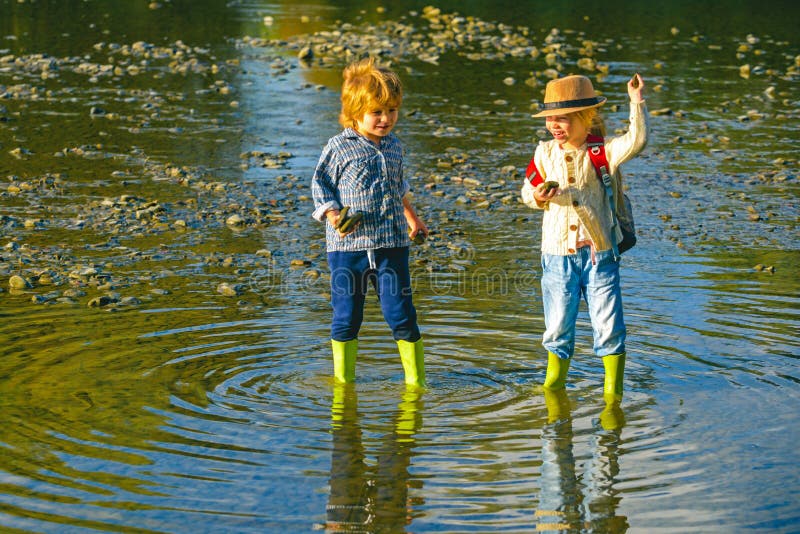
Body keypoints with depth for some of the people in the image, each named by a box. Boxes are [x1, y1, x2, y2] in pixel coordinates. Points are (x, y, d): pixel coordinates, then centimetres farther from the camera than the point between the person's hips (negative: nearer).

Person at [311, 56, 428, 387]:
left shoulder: (393, 146, 10)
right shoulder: (338, 148, -5)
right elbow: (320, 186, 0)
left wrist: (412, 218, 36)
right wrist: (335, 217, -16)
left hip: (391, 245, 3)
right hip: (348, 247, -3)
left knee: (401, 315, 0)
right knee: (346, 318, 6)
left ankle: (415, 379, 12)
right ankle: (343, 381, 21)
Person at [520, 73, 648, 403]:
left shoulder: (602, 153, -6)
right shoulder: (544, 154, 3)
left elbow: (636, 141, -23)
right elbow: (528, 191, 14)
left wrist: (636, 102, -29)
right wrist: (538, 197, -8)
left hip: (599, 252, -2)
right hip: (558, 255, 2)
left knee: (608, 326, 1)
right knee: (558, 328, 10)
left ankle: (613, 389, 13)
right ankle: (553, 385, 27)